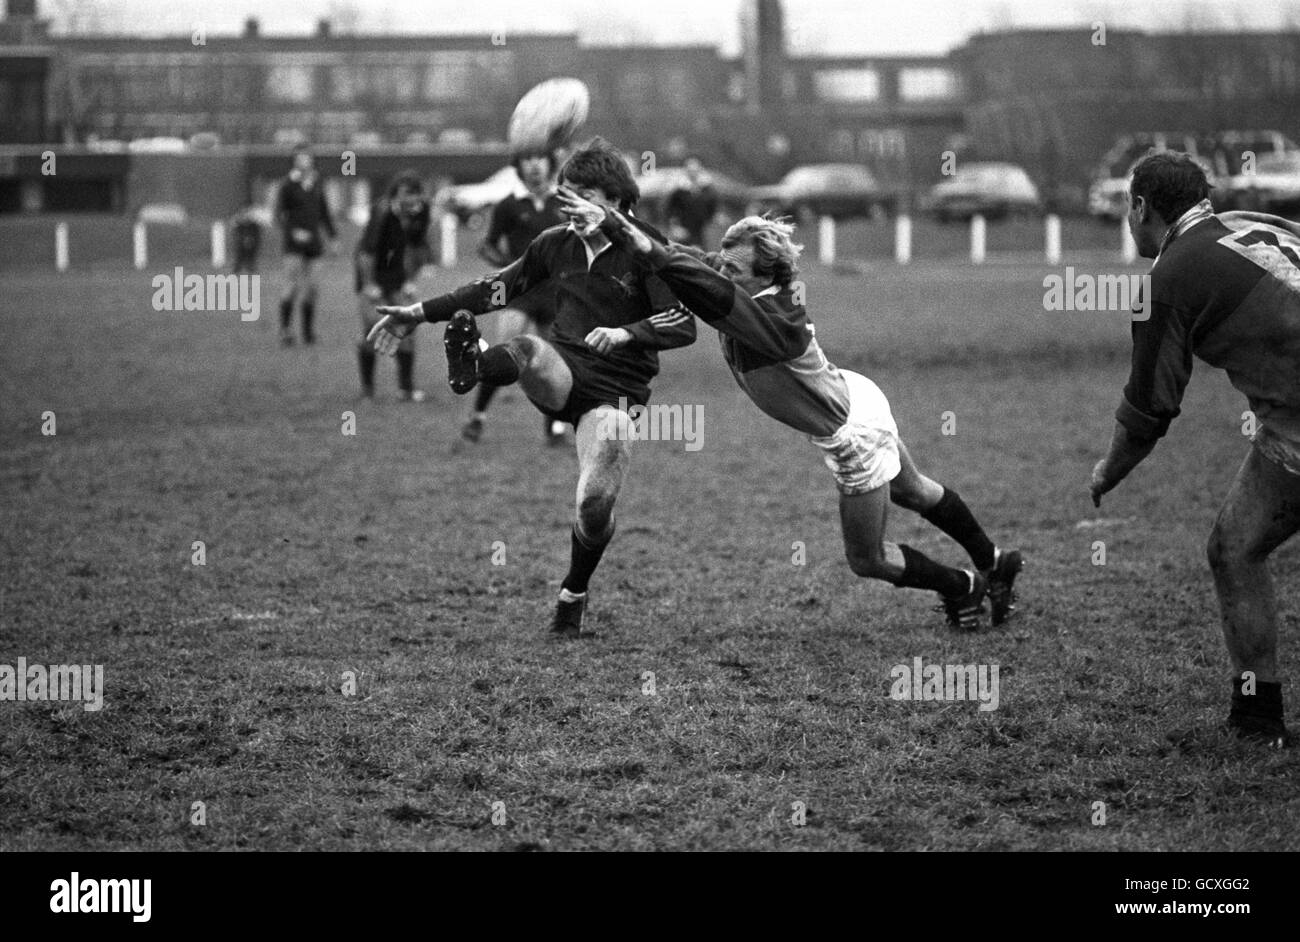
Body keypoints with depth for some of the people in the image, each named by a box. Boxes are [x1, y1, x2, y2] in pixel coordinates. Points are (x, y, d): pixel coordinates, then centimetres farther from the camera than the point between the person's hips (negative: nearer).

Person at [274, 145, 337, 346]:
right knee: (292, 285, -13)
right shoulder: (288, 184, -6)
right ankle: (285, 329, -10)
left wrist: (333, 236, 14)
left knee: (309, 287, 5)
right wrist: (292, 232, -17)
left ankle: (309, 331, 10)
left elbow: (324, 212, 18)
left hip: (313, 241, 5)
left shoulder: (316, 184, 9)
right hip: (294, 243, -5)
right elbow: (279, 214, -5)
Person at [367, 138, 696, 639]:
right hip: (562, 372, 4)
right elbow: (500, 287, 18)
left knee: (595, 504, -13)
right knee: (528, 349, -32)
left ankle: (573, 595, 11)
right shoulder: (556, 244, 8)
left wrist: (625, 334, -29)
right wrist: (422, 313, 16)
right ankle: (472, 365, -60)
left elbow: (684, 324, -11)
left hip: (615, 389, -4)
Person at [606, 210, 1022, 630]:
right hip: (850, 395, 9)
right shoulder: (746, 298, -16)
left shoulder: (772, 320, -40)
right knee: (912, 491, 32)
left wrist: (651, 252, -62)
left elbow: (716, 294, -56)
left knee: (866, 560, 10)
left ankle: (967, 586, 32)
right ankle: (992, 561, 54)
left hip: (857, 439, -9)